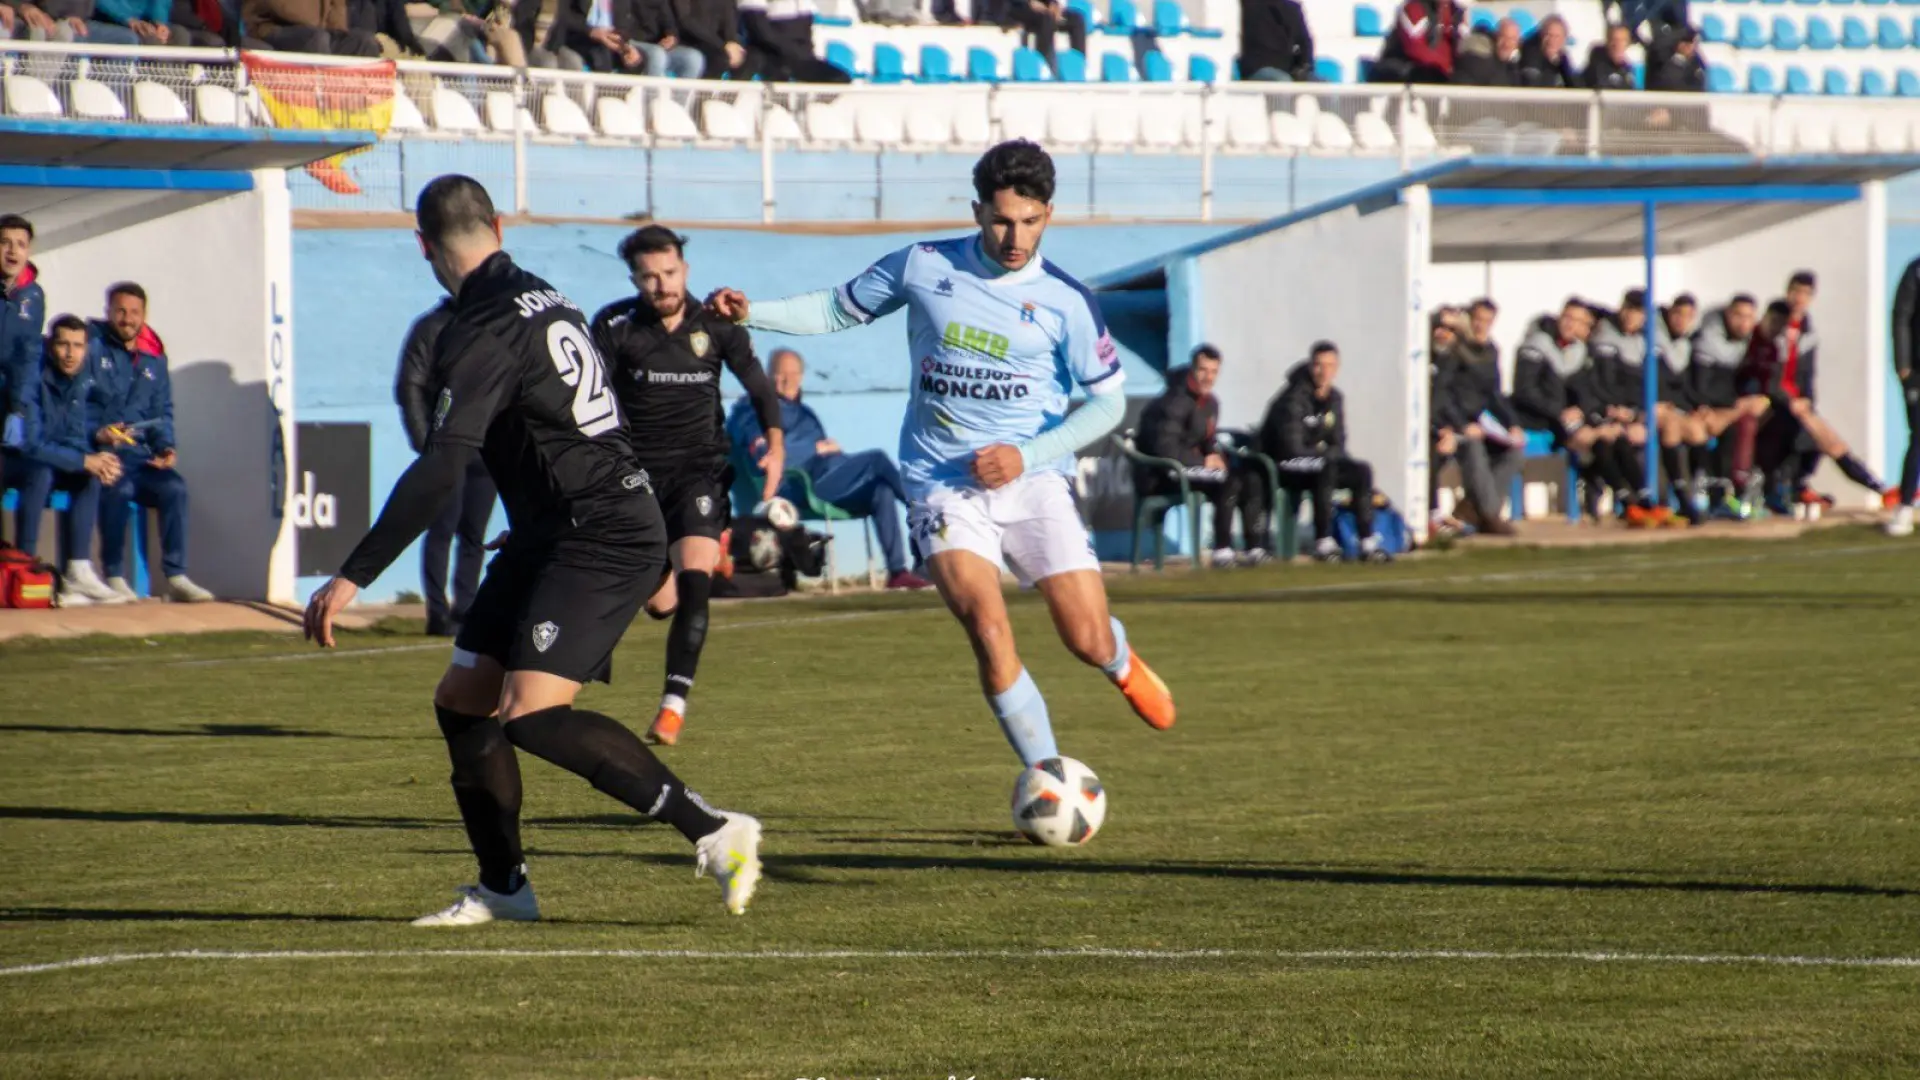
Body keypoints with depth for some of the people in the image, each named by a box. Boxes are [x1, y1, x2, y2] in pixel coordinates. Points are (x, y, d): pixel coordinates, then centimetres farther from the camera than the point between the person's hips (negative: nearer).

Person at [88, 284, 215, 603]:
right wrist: (96, 432, -20)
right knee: (119, 488, -35)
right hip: (99, 450, -5)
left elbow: (163, 412, 22)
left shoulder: (154, 358, 19)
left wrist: (165, 446, 2)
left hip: (139, 452, 5)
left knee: (174, 487, -24)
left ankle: (176, 578, -23)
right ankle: (114, 575, -21)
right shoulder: (93, 346, 2)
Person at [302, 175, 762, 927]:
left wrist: (352, 578, -27)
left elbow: (440, 471, -26)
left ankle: (714, 832, -18)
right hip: (553, 533, 10)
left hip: (600, 535, -10)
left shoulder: (486, 330, -17)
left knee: (532, 715, -21)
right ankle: (503, 887, 19)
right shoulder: (543, 299, 12)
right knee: (462, 701, 10)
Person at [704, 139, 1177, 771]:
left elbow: (1106, 404, 3)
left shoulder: (1065, 302, -2)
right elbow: (838, 311, 15)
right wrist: (749, 312, 1)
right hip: (943, 486, 0)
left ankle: (1123, 665, 35)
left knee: (1088, 641, -5)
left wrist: (1026, 455, -10)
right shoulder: (925, 266, 1)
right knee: (989, 632, -22)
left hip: (1032, 481, 0)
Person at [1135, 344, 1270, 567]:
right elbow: (1165, 448, -25)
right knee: (1229, 482, -29)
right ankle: (1222, 551, -29)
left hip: (1192, 466, 9)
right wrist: (1203, 462, -18)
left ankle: (1255, 548, -12)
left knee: (1251, 479, -8)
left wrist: (1215, 455, -3)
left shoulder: (1210, 403, 10)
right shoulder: (1174, 402, -18)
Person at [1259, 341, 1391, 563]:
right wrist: (1324, 453, -10)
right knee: (1326, 468, -34)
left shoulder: (1335, 399, 6)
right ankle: (1323, 543, -34)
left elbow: (1338, 446, 12)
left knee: (1361, 471, -8)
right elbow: (1291, 448, -23)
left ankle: (1368, 544, -10)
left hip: (1317, 461, 8)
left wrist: (1326, 453, -10)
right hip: (1281, 465, -8)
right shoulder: (1293, 398, -19)